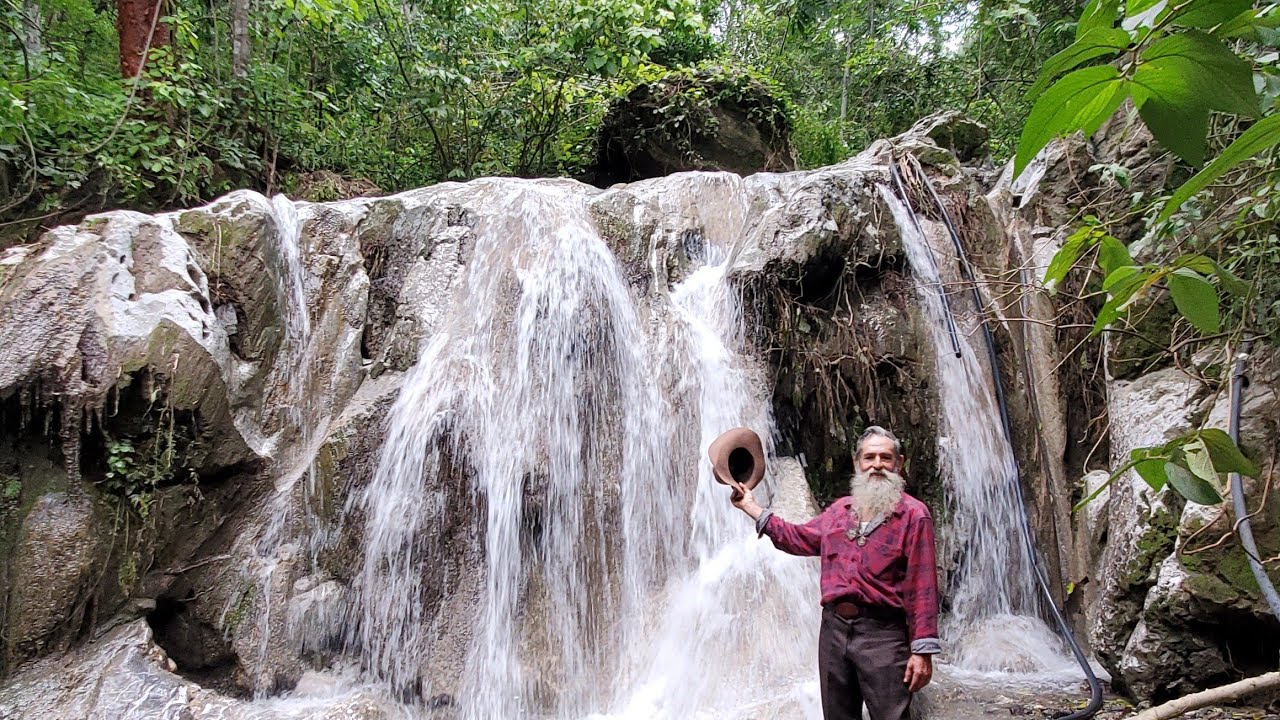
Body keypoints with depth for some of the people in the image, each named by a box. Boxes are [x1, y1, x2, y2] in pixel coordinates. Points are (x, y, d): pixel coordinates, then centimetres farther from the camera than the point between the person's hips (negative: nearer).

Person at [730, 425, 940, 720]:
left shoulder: (913, 514, -4)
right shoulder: (839, 509, 14)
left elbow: (921, 586, -9)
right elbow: (799, 538, 26)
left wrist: (923, 650, -14)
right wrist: (751, 506, 27)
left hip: (882, 633, -6)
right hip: (834, 628, 6)